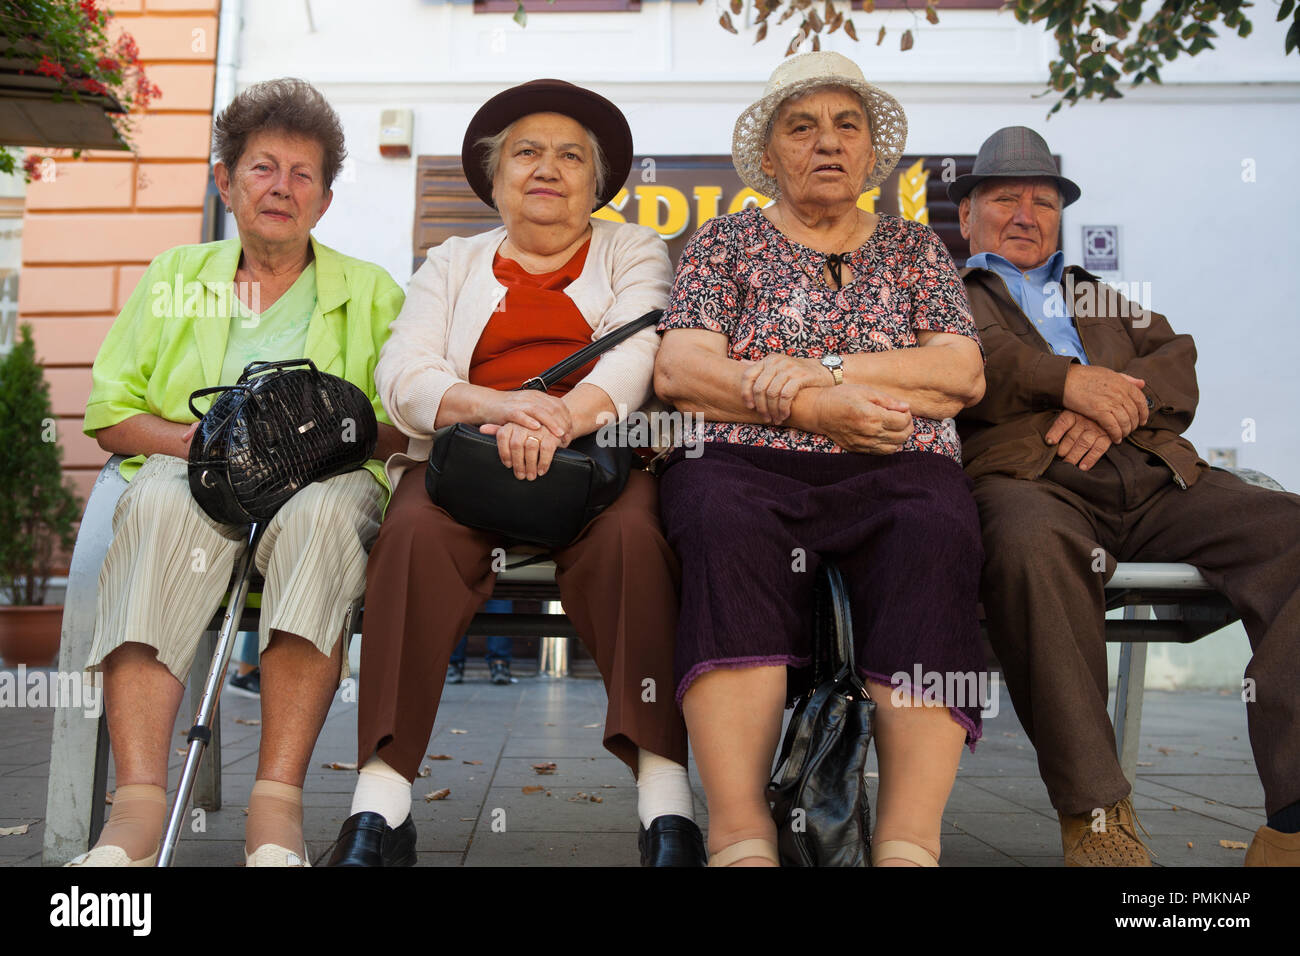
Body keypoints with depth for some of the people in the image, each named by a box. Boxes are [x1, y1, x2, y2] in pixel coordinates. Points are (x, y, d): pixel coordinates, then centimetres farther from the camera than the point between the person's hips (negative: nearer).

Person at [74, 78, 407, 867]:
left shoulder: (371, 291, 20)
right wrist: (191, 439, -5)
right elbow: (111, 414, 15)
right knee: (161, 504, -35)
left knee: (322, 510, -37)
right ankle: (138, 801, -40)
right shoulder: (173, 277, 24)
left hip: (327, 485, -1)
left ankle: (278, 801, -40)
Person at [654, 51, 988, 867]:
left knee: (938, 537, -34)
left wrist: (821, 370, -5)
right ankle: (741, 833, -41)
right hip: (747, 463, -1)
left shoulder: (916, 247, 24)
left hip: (897, 469, 2)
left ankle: (909, 839, -40)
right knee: (726, 526, -37)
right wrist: (810, 408, -7)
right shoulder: (727, 241, 20)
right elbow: (679, 371, 4)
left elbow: (965, 373, 8)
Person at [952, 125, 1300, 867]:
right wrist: (1066, 380, -11)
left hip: (1156, 479, 5)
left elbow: (1179, 361, 21)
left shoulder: (1098, 294, 37)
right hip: (1026, 479, -4)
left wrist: (1118, 400, -2)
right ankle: (1094, 815, -30)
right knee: (1035, 543, -40)